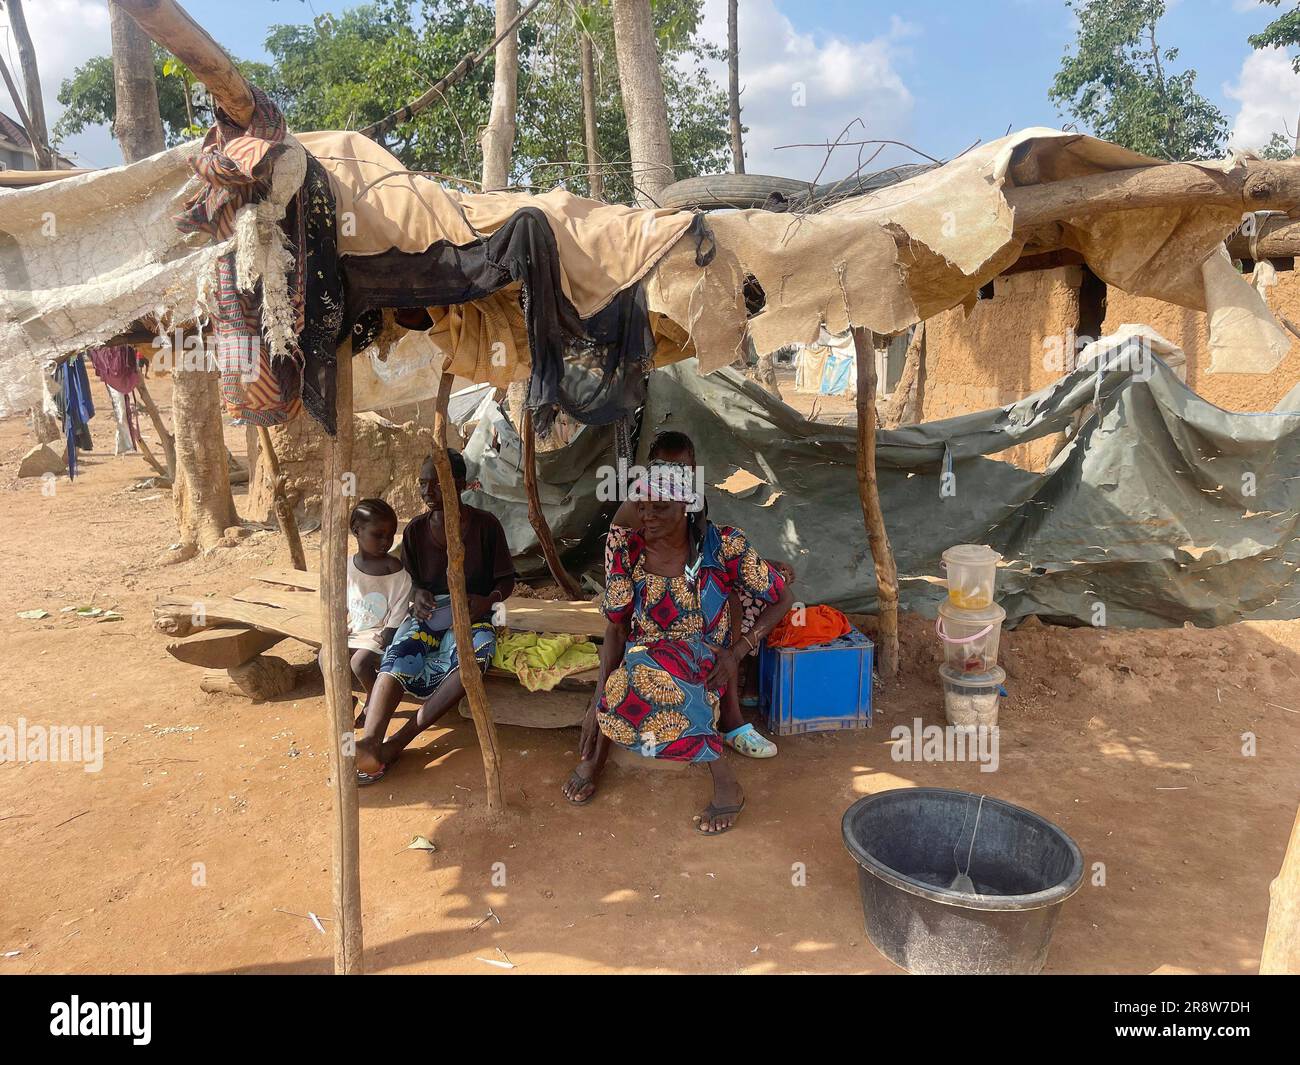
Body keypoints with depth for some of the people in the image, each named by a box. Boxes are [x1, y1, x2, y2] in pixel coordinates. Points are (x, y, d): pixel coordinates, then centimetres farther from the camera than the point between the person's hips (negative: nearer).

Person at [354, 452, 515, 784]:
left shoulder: (485, 525, -1)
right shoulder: (415, 530, 6)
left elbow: (506, 580, 3)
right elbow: (408, 582, 13)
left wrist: (489, 599, -19)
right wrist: (417, 595, -11)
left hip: (471, 615, -2)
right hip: (427, 614, 3)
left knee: (476, 653, -37)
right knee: (399, 653, -32)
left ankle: (398, 741, -36)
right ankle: (369, 742, -51)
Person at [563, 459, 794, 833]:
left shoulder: (723, 546, -10)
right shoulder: (628, 547, -5)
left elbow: (781, 599, 0)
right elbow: (616, 628, -3)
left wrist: (737, 650, -12)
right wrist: (599, 697, -14)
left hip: (701, 661, -2)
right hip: (642, 657, 3)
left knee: (646, 671, -36)